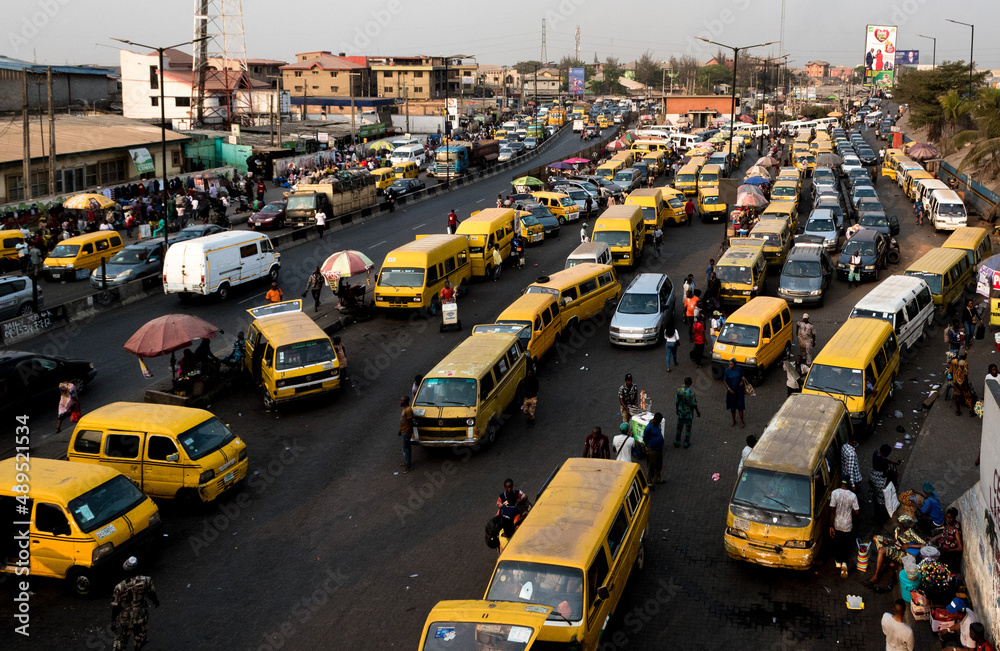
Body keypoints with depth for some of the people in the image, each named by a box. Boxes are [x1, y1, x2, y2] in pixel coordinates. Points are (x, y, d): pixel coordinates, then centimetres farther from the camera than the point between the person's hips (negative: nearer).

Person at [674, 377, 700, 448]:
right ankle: (686, 443, 23)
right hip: (689, 413, -3)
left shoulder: (679, 390, -13)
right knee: (688, 428, 13)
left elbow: (677, 402, -3)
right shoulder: (691, 392, -24)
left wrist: (677, 410, 14)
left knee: (679, 427, 17)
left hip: (681, 411, 3)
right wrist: (697, 412, -1)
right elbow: (694, 404, -16)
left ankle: (677, 442, 27)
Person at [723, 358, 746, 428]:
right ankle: (733, 421, 27)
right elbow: (725, 381, -6)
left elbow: (742, 376, 10)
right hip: (731, 390, 0)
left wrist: (742, 381, -10)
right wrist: (729, 389, -14)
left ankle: (741, 421, 13)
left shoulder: (739, 369, -8)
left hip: (739, 390, 0)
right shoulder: (727, 371, -12)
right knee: (732, 406, 9)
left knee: (740, 405, -1)